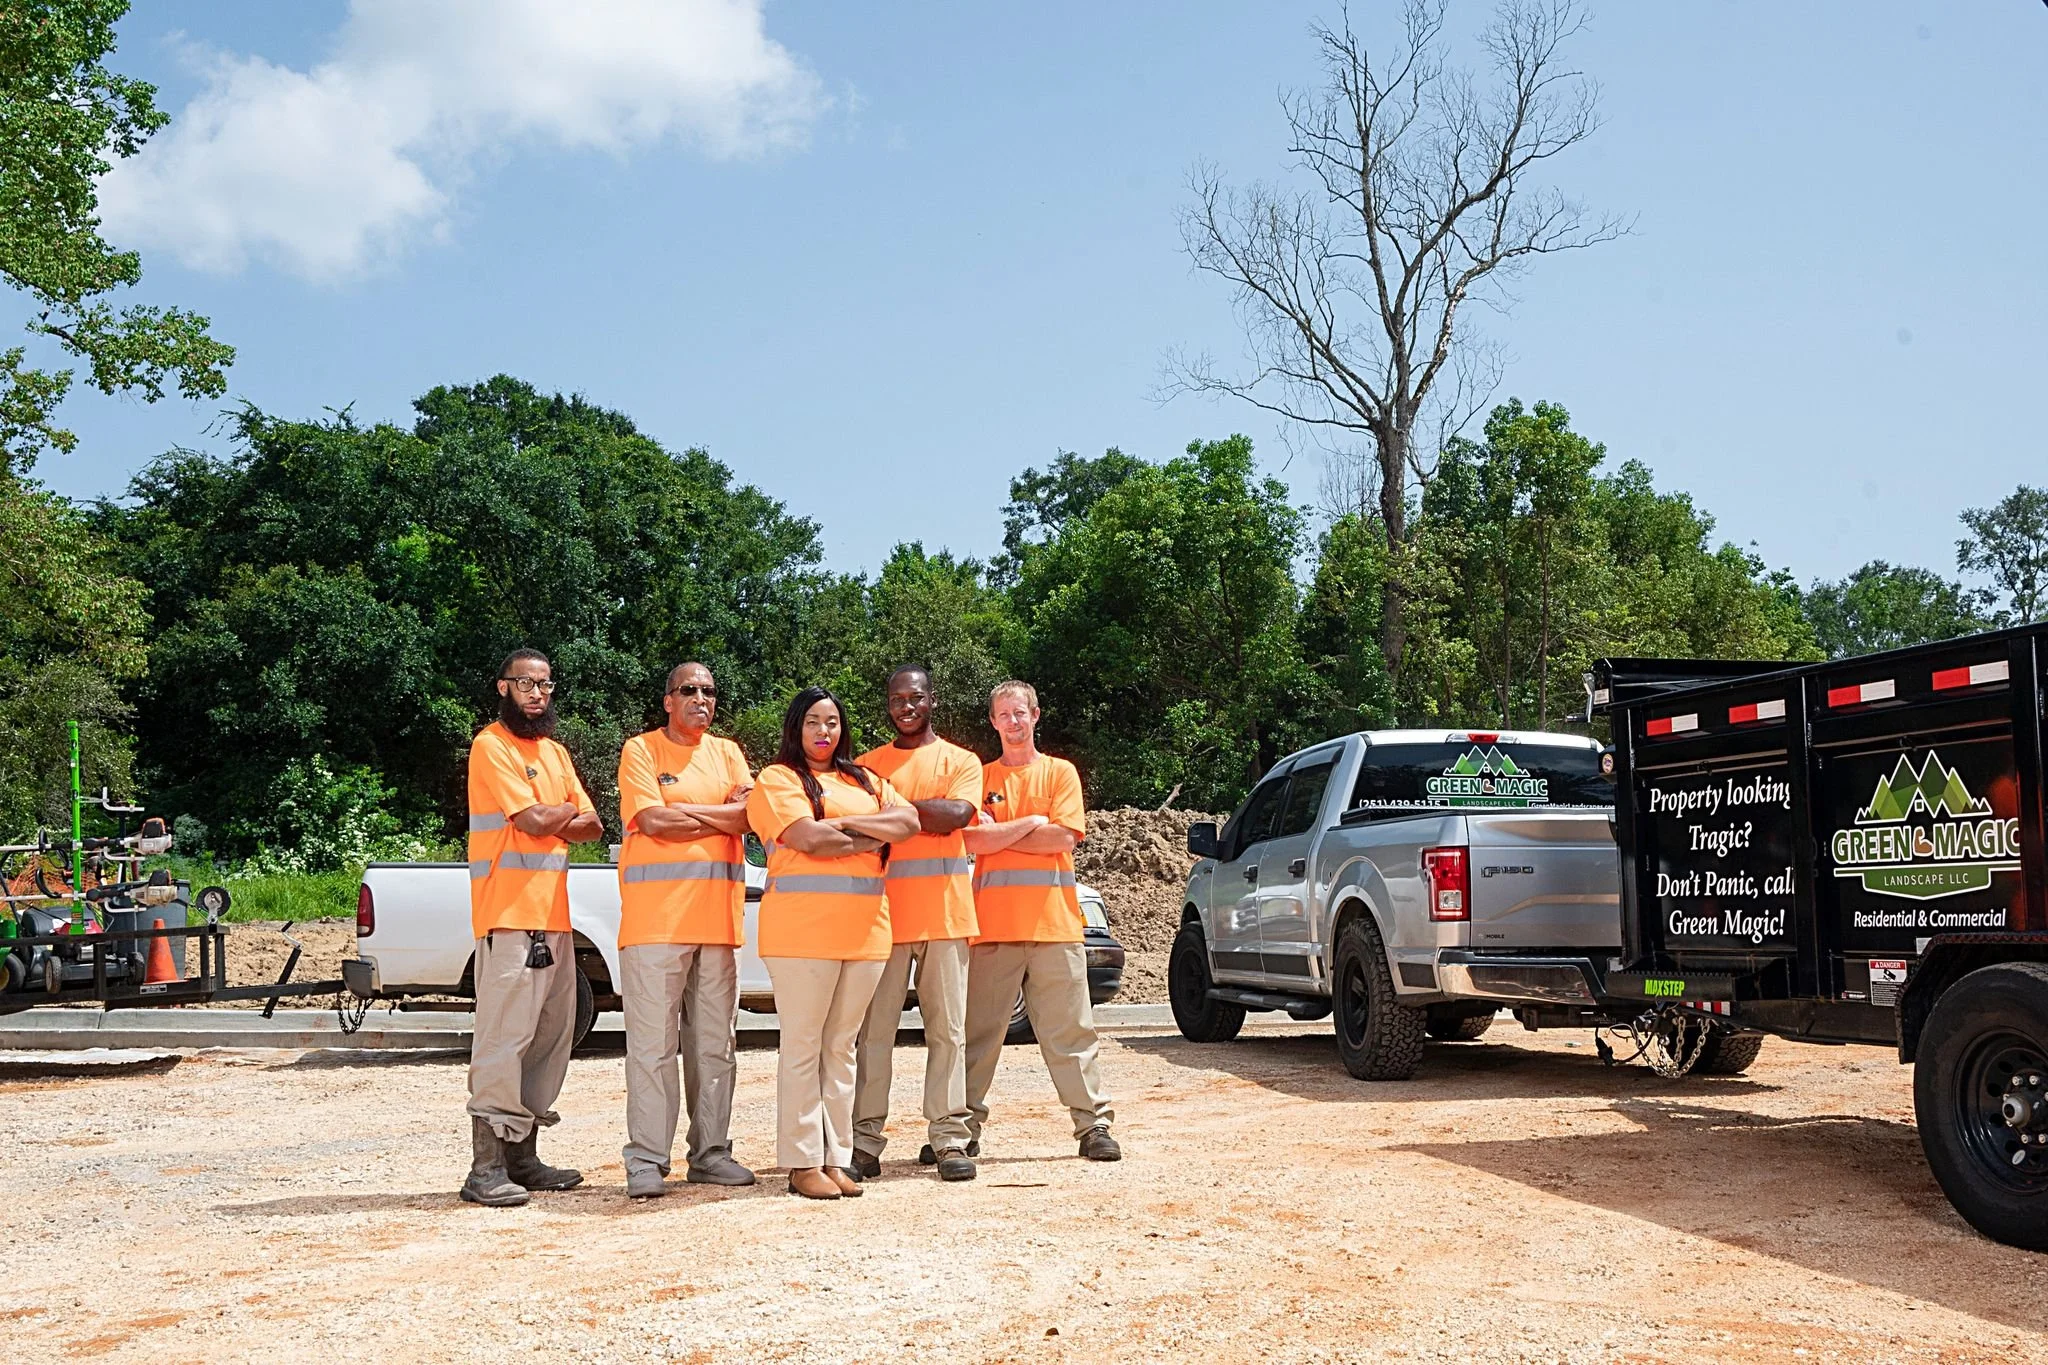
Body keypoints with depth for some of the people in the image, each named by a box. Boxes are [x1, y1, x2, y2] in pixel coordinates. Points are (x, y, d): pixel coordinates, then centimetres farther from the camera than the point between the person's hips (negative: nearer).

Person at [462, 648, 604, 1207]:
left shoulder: (555, 752, 20)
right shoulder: (492, 746, -6)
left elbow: (590, 825, 14)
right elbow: (536, 820, -15)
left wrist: (552, 819, -5)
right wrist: (567, 811, 5)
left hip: (553, 915, 8)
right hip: (509, 914, -8)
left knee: (550, 1038, 9)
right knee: (504, 1040, -11)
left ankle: (523, 1156, 16)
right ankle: (486, 1169, -9)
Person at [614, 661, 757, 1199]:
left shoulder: (727, 752, 16)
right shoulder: (641, 750, 2)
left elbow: (748, 812, 0)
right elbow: (652, 821, -12)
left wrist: (681, 810, -10)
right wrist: (722, 817, -3)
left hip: (718, 916, 5)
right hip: (655, 914, -5)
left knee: (715, 1043, 8)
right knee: (653, 1043, -6)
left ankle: (711, 1153, 15)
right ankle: (646, 1160, -3)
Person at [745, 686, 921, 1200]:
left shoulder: (865, 782, 20)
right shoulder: (778, 779, 2)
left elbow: (908, 822, 3)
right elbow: (808, 838, -13)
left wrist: (844, 824, -9)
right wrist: (874, 838, -3)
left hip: (864, 930, 5)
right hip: (802, 930, -5)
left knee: (841, 1048, 8)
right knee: (803, 1047, -3)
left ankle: (836, 1158, 13)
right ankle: (803, 1164, 1)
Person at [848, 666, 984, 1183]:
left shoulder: (960, 761, 10)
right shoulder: (867, 765, 14)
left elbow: (957, 815, -8)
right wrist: (924, 815, -8)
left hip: (944, 913, 0)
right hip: (884, 912, 1)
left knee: (947, 1029, 0)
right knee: (875, 1029, -2)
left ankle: (948, 1138, 3)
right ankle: (866, 1140, 0)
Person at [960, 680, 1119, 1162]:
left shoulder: (1060, 773, 9)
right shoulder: (982, 777, 11)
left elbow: (1063, 837, -5)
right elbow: (973, 840, -4)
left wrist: (997, 835, -3)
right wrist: (1032, 823, -5)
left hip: (1053, 921, -1)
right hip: (992, 922, 1)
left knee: (1069, 1029, 1)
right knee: (979, 1030, 3)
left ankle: (1093, 1124, 5)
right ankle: (966, 1126, 11)